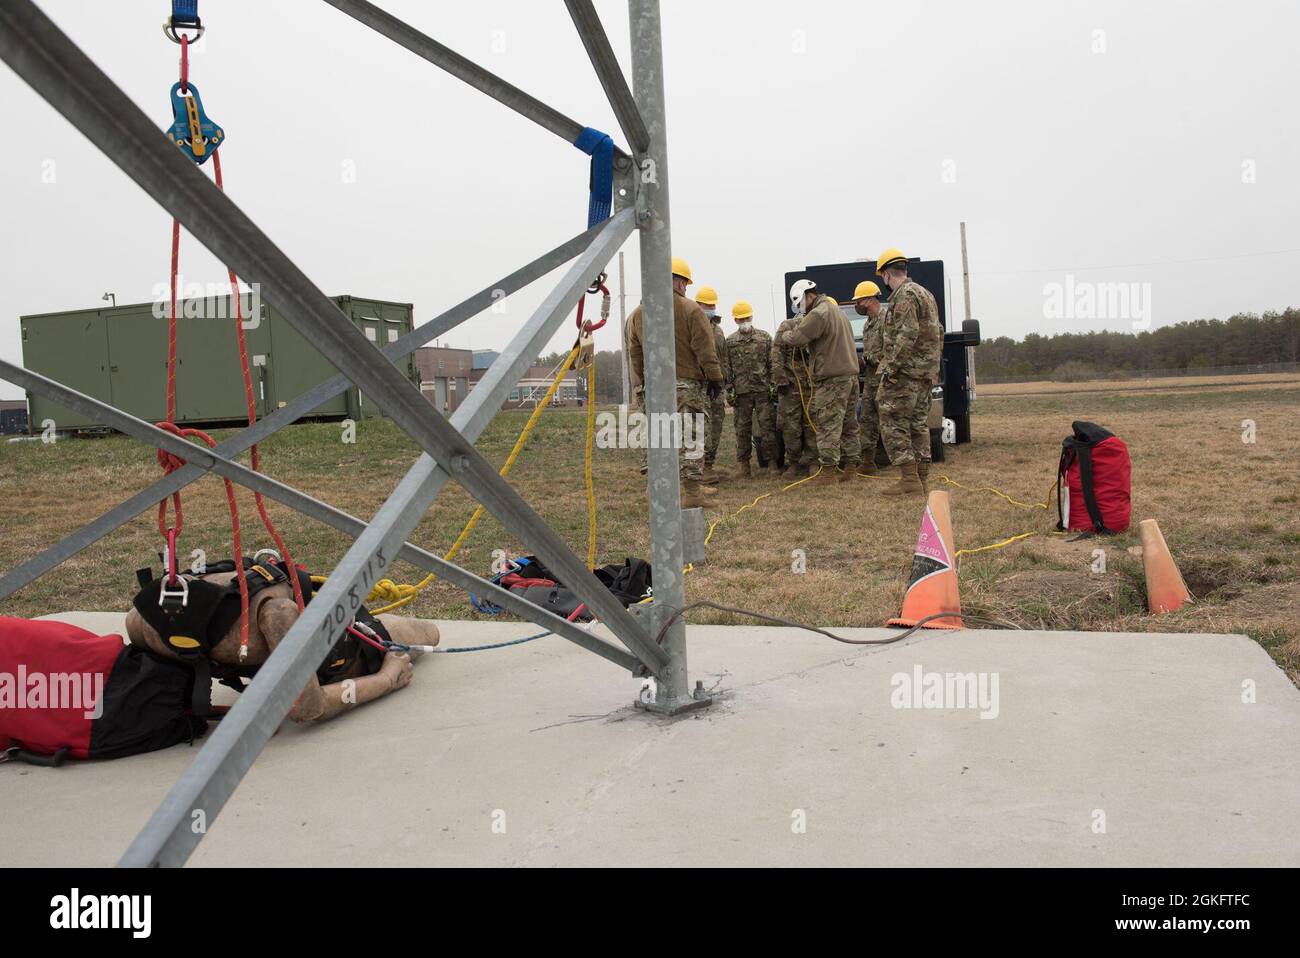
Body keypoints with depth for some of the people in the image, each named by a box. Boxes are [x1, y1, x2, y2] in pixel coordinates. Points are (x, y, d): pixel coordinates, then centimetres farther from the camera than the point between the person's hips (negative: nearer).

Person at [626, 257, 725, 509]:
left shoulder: (638, 313, 10)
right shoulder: (690, 310, -7)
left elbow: (635, 353, 14)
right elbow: (705, 351, -9)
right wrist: (715, 379, -1)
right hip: (688, 383, -6)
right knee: (691, 436, -2)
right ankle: (691, 490, -4)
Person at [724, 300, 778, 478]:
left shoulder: (764, 337, 8)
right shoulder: (730, 341, 7)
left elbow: (772, 364, 7)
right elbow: (727, 368, 6)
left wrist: (773, 386, 0)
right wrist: (729, 391, -1)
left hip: (763, 389, 0)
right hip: (742, 391, 0)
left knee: (767, 425, -2)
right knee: (743, 428, 5)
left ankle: (772, 461, 4)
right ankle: (743, 463, 11)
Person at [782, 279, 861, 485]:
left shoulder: (818, 314, -13)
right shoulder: (837, 311, 20)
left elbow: (796, 338, -14)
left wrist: (786, 335, 8)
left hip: (832, 378, -10)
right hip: (851, 374, 10)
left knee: (828, 426, -8)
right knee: (848, 425, 11)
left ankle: (828, 470, -10)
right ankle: (850, 467, 15)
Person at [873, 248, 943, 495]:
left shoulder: (904, 295, -12)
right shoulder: (924, 292, 20)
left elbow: (907, 335, -23)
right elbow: (938, 332, 22)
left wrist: (891, 368, -21)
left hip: (905, 373, -10)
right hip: (925, 372, 10)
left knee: (894, 424, -7)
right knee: (918, 424, 12)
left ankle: (909, 481, -10)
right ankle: (922, 479, 14)